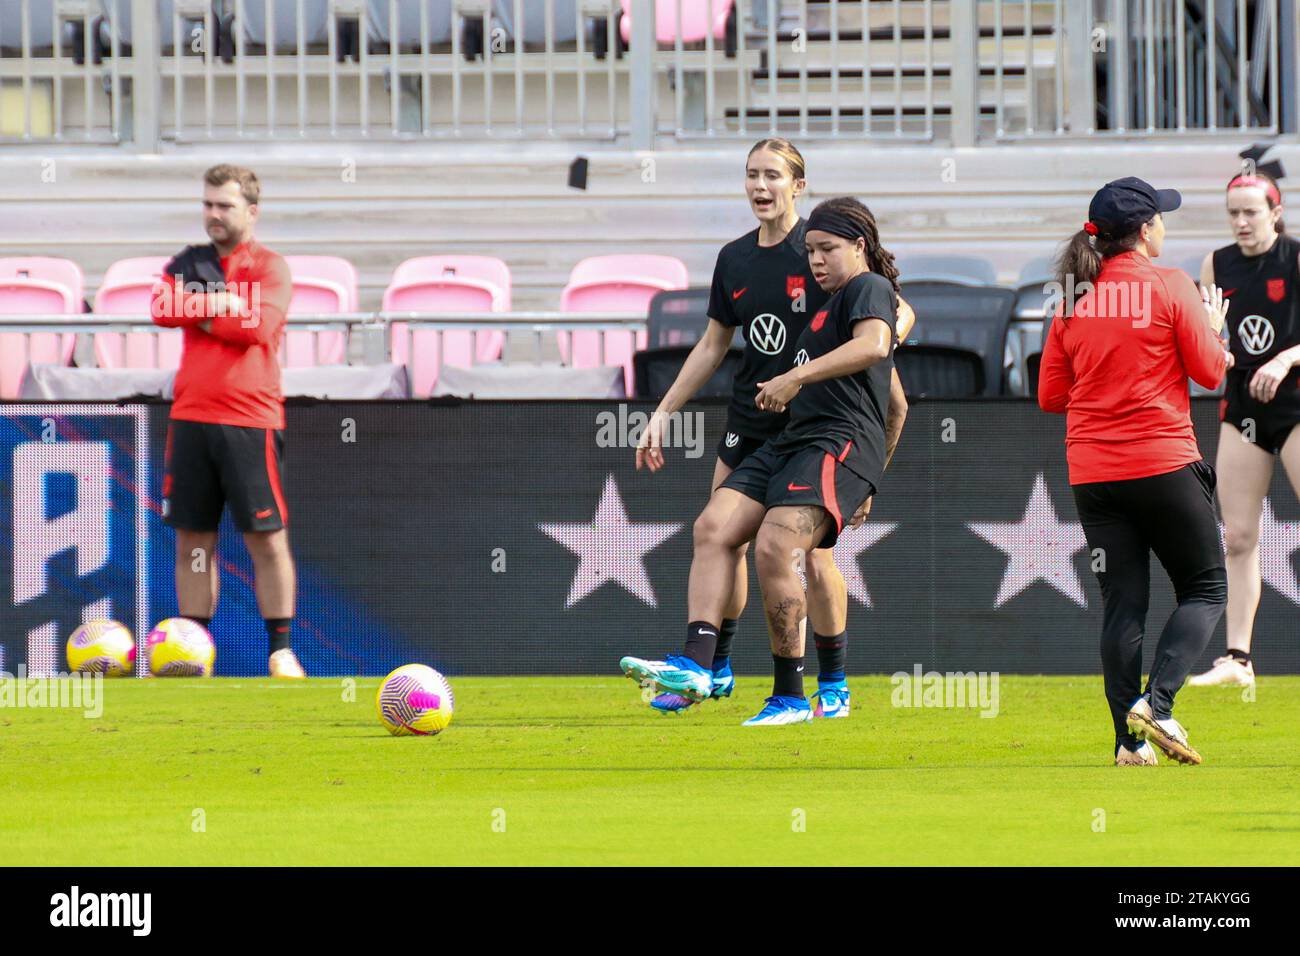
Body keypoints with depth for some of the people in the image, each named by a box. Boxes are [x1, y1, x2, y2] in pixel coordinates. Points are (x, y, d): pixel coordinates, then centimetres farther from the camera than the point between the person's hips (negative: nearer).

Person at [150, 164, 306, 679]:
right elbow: (163, 308, -3)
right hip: (191, 418, 4)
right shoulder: (189, 263, 15)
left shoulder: (269, 267, 1)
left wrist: (197, 312, -7)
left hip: (250, 421, -4)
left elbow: (259, 325, -15)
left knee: (267, 539, -3)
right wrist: (220, 302, -12)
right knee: (192, 539, 6)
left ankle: (281, 649, 2)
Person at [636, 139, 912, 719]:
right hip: (750, 426, 5)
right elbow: (713, 346, 17)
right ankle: (714, 670, 18)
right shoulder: (734, 259, 7)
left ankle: (833, 685, 7)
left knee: (814, 559, -6)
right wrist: (663, 414, 15)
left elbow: (897, 314, -9)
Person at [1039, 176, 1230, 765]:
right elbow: (1210, 371, -5)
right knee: (1205, 589, 7)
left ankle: (1130, 740, 1)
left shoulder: (1074, 298, 7)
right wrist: (1212, 327, 14)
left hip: (1092, 472, 5)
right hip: (1164, 465, -5)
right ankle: (1156, 702, -13)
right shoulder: (1168, 286, -7)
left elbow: (1050, 395, 9)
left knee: (1122, 603, 6)